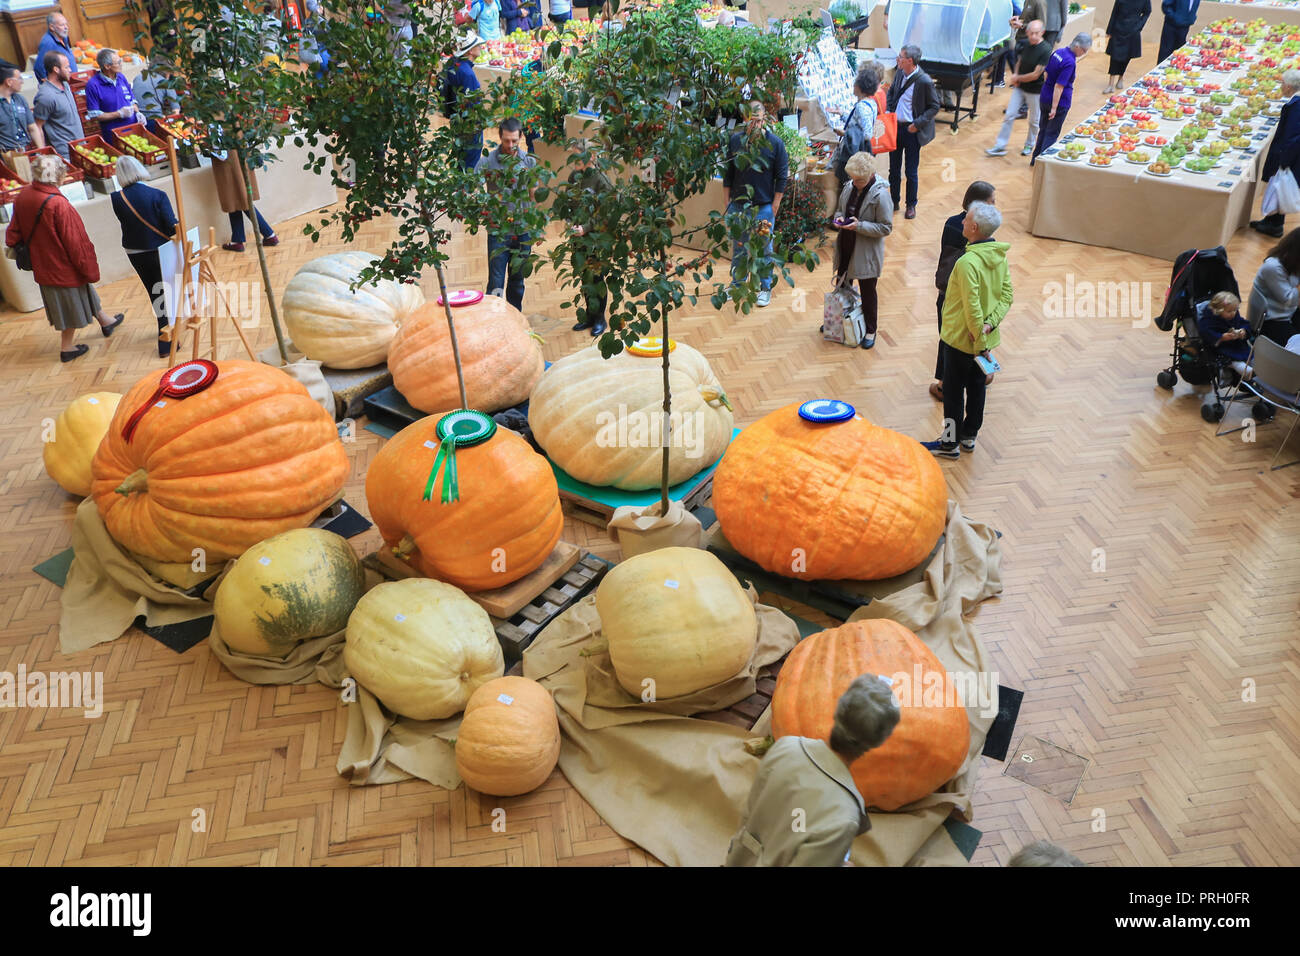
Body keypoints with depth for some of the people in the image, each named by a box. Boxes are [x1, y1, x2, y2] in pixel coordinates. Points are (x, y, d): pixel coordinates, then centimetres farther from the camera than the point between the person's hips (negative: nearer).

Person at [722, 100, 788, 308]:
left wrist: (776, 203, -5)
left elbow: (782, 176, -2)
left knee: (764, 247, 5)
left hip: (764, 205, -2)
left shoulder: (775, 143, -6)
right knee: (738, 246, 12)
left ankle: (765, 288, 17)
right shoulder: (735, 140, 0)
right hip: (738, 203, 2)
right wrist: (726, 198, 7)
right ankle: (737, 283, 27)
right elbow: (728, 172, 8)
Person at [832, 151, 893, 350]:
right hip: (846, 248, 6)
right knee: (842, 286, 20)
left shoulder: (880, 195, -20)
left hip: (867, 253, -6)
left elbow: (886, 228, -17)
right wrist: (839, 217, -8)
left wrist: (859, 226, -26)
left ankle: (870, 331, 24)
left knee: (867, 292, 8)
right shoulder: (849, 187, -2)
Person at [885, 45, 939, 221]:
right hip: (895, 127, 5)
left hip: (912, 131, -5)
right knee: (894, 170, 14)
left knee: (911, 172, 5)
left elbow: (934, 106, -9)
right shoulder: (899, 73, 0)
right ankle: (894, 202, 29)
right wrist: (888, 112, 5)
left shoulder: (924, 81, -18)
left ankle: (911, 205, 21)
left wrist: (918, 124, -15)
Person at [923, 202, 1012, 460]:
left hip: (961, 339, -8)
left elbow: (973, 308, -27)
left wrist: (980, 343, -20)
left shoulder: (968, 262, -28)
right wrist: (990, 324, -11)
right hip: (985, 337, 8)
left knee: (953, 391, 6)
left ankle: (950, 443, 17)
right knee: (976, 386, 19)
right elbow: (1007, 296, -1)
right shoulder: (1000, 257, -1)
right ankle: (969, 436, 33)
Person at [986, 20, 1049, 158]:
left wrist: (1017, 78, -12)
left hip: (1035, 91, -5)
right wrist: (1016, 75, -3)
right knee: (1009, 115, 4)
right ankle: (1000, 146, 10)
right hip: (1020, 88, 5)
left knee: (1034, 121, 12)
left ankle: (1029, 145, 31)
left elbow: (1035, 75, -22)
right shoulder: (1026, 44, -2)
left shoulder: (1046, 50, -21)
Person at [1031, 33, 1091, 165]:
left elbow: (1045, 74, 11)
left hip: (1044, 98, 8)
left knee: (1043, 130, 20)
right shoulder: (1070, 63, -23)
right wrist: (1054, 108, -23)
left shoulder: (1058, 52, 1)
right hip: (1059, 103, -8)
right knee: (1052, 134, 6)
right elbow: (1059, 86, -26)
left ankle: (1035, 159, 29)